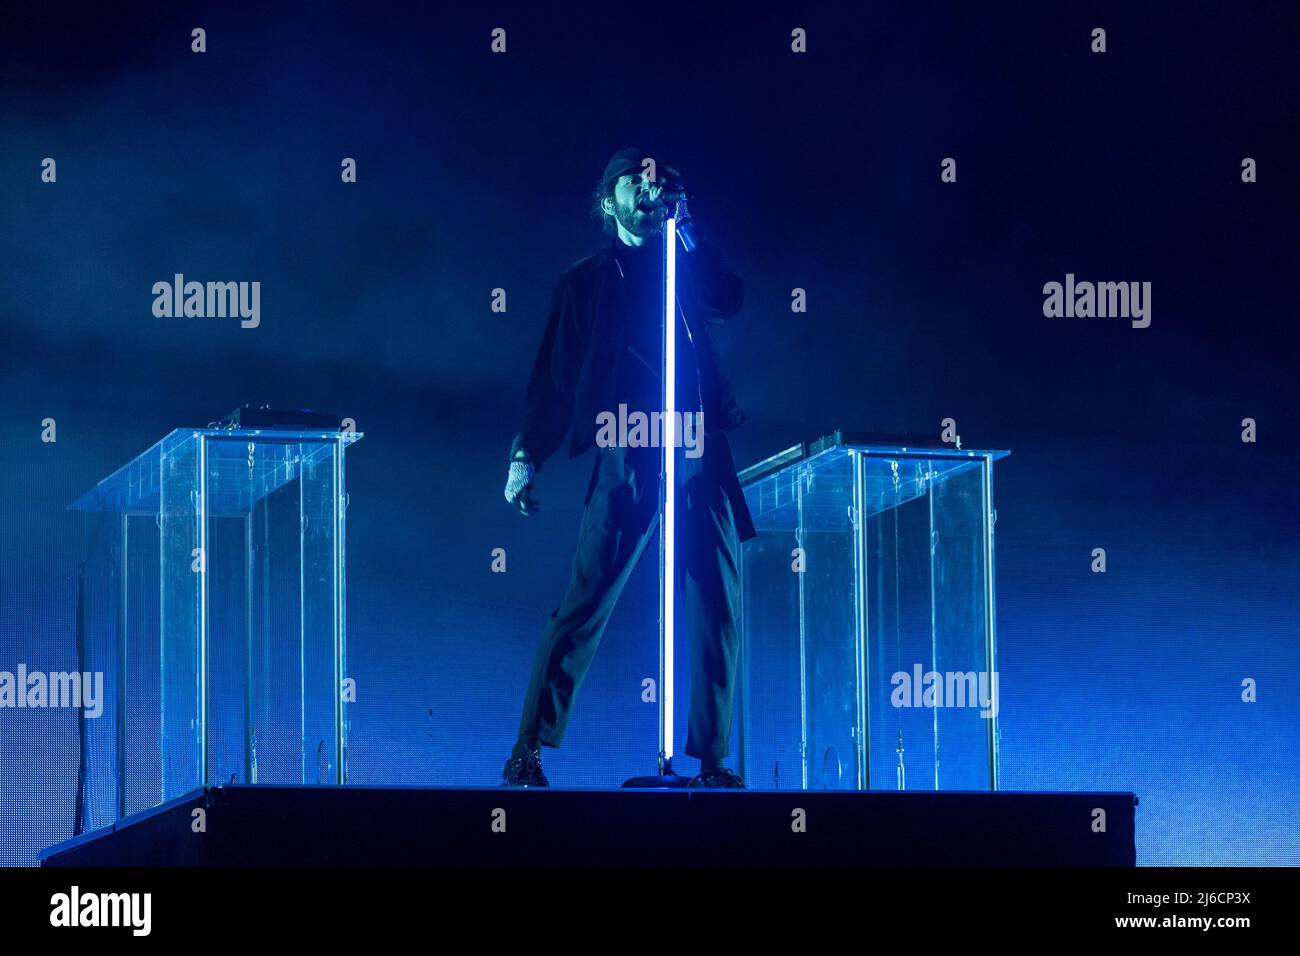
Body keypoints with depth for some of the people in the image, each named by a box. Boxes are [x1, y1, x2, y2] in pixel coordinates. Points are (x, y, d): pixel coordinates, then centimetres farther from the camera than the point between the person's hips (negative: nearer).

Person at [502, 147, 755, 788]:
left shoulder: (684, 265, 19)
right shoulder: (584, 282, 14)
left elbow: (727, 303, -1)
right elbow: (554, 376, 11)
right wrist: (527, 455, 2)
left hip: (701, 456, 2)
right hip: (626, 462, -2)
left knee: (718, 613, -2)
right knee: (583, 609, -9)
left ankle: (712, 761, 4)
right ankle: (528, 753, -7)